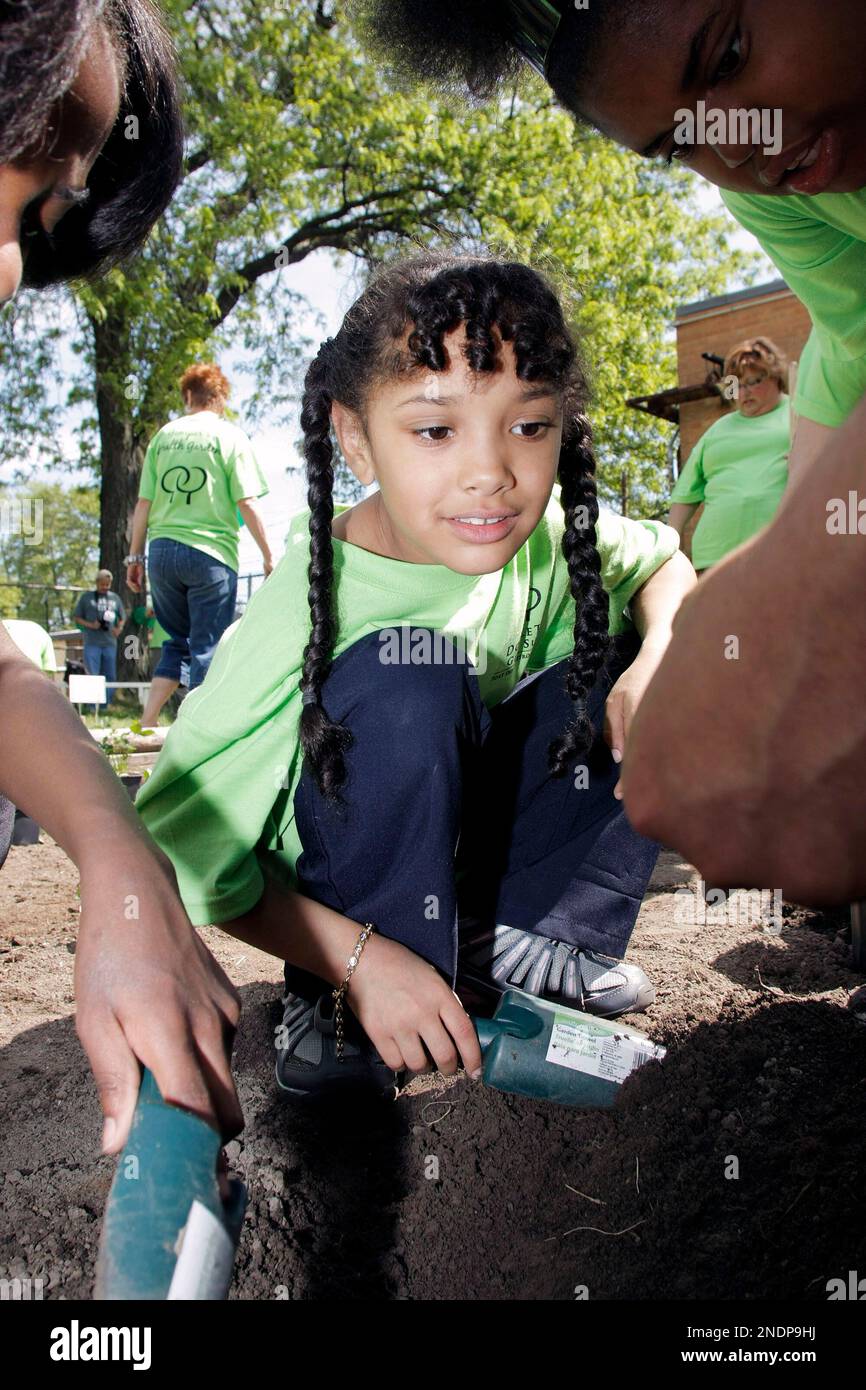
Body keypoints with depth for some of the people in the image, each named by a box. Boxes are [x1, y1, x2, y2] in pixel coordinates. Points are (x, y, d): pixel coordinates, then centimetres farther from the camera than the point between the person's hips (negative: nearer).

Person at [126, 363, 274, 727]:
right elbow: (247, 504, -6)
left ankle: (146, 721, 8)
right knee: (207, 648, 2)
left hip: (162, 550, 4)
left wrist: (135, 555, 15)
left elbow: (144, 502, 8)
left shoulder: (164, 435, 10)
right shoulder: (229, 436, 0)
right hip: (211, 552, -4)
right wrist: (268, 556, 1)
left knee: (178, 639, 18)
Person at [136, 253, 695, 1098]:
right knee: (410, 673, -35)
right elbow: (180, 840, -27)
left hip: (481, 831, 6)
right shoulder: (312, 607, -30)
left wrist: (660, 655, -19)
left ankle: (518, 935, -4)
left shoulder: (543, 531, -16)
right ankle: (334, 1005, -17)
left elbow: (664, 563, 3)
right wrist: (359, 960, -32)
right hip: (343, 882, -5)